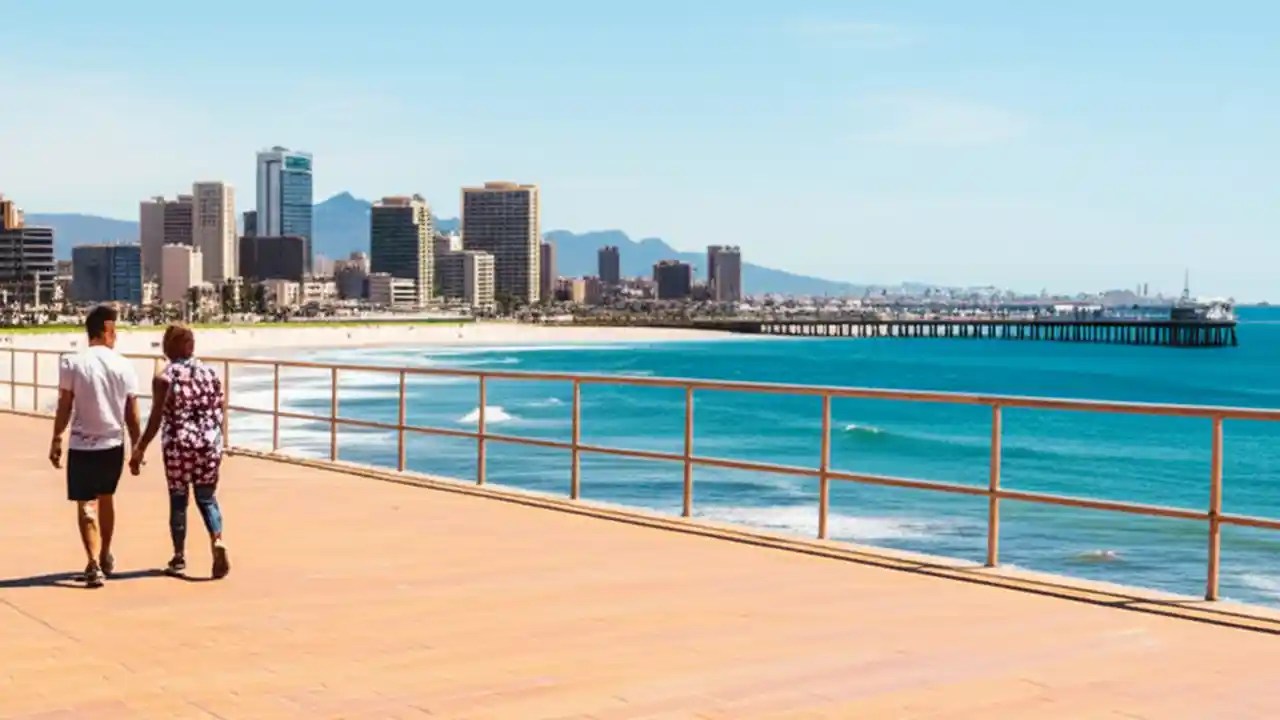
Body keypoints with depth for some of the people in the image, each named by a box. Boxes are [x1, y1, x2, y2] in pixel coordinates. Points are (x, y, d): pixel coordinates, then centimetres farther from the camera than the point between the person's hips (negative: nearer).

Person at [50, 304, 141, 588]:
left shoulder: (72, 363, -8)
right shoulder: (123, 365, -3)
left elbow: (65, 407, -6)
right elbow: (131, 412, 0)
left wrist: (56, 441, 4)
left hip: (82, 445, -3)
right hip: (113, 444, 3)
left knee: (86, 505, 1)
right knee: (106, 499, 22)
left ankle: (94, 565, -12)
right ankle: (105, 557, 36)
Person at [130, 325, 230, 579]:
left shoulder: (164, 378, -7)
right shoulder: (210, 373, 6)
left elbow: (156, 420, -10)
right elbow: (219, 413, 8)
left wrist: (140, 449, -3)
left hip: (178, 444, -3)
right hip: (209, 442, 3)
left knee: (178, 500, 9)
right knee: (207, 498, 12)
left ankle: (179, 558, 17)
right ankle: (217, 541, -12)